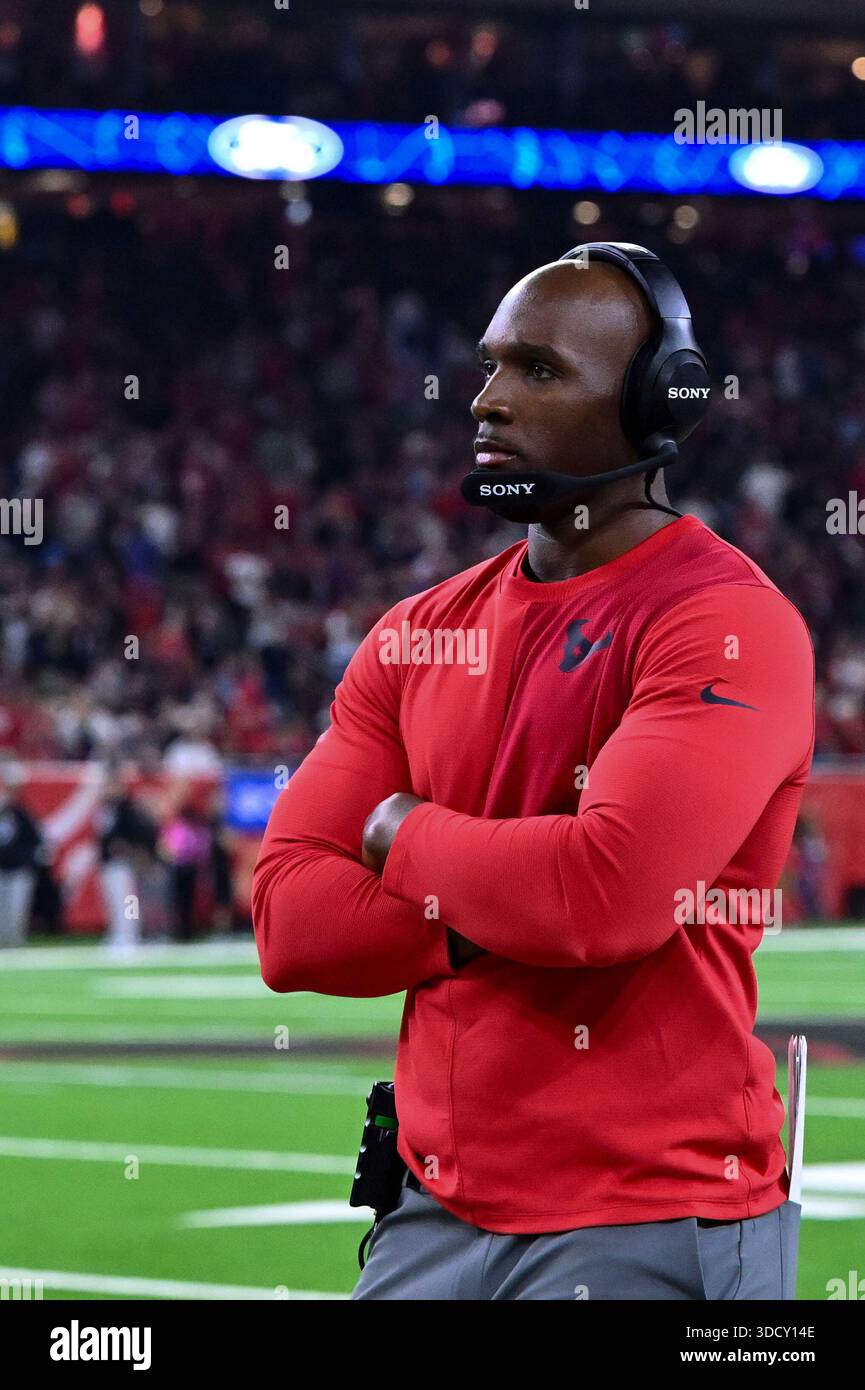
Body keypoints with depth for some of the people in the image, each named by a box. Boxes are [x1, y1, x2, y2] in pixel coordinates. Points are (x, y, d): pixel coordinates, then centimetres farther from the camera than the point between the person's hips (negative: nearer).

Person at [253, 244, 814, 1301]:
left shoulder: (731, 626, -10)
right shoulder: (417, 635, 11)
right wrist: (503, 909, -11)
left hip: (649, 1229, -6)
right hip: (436, 1212, 6)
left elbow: (607, 894, -23)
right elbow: (288, 919, 4)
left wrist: (406, 836, -5)